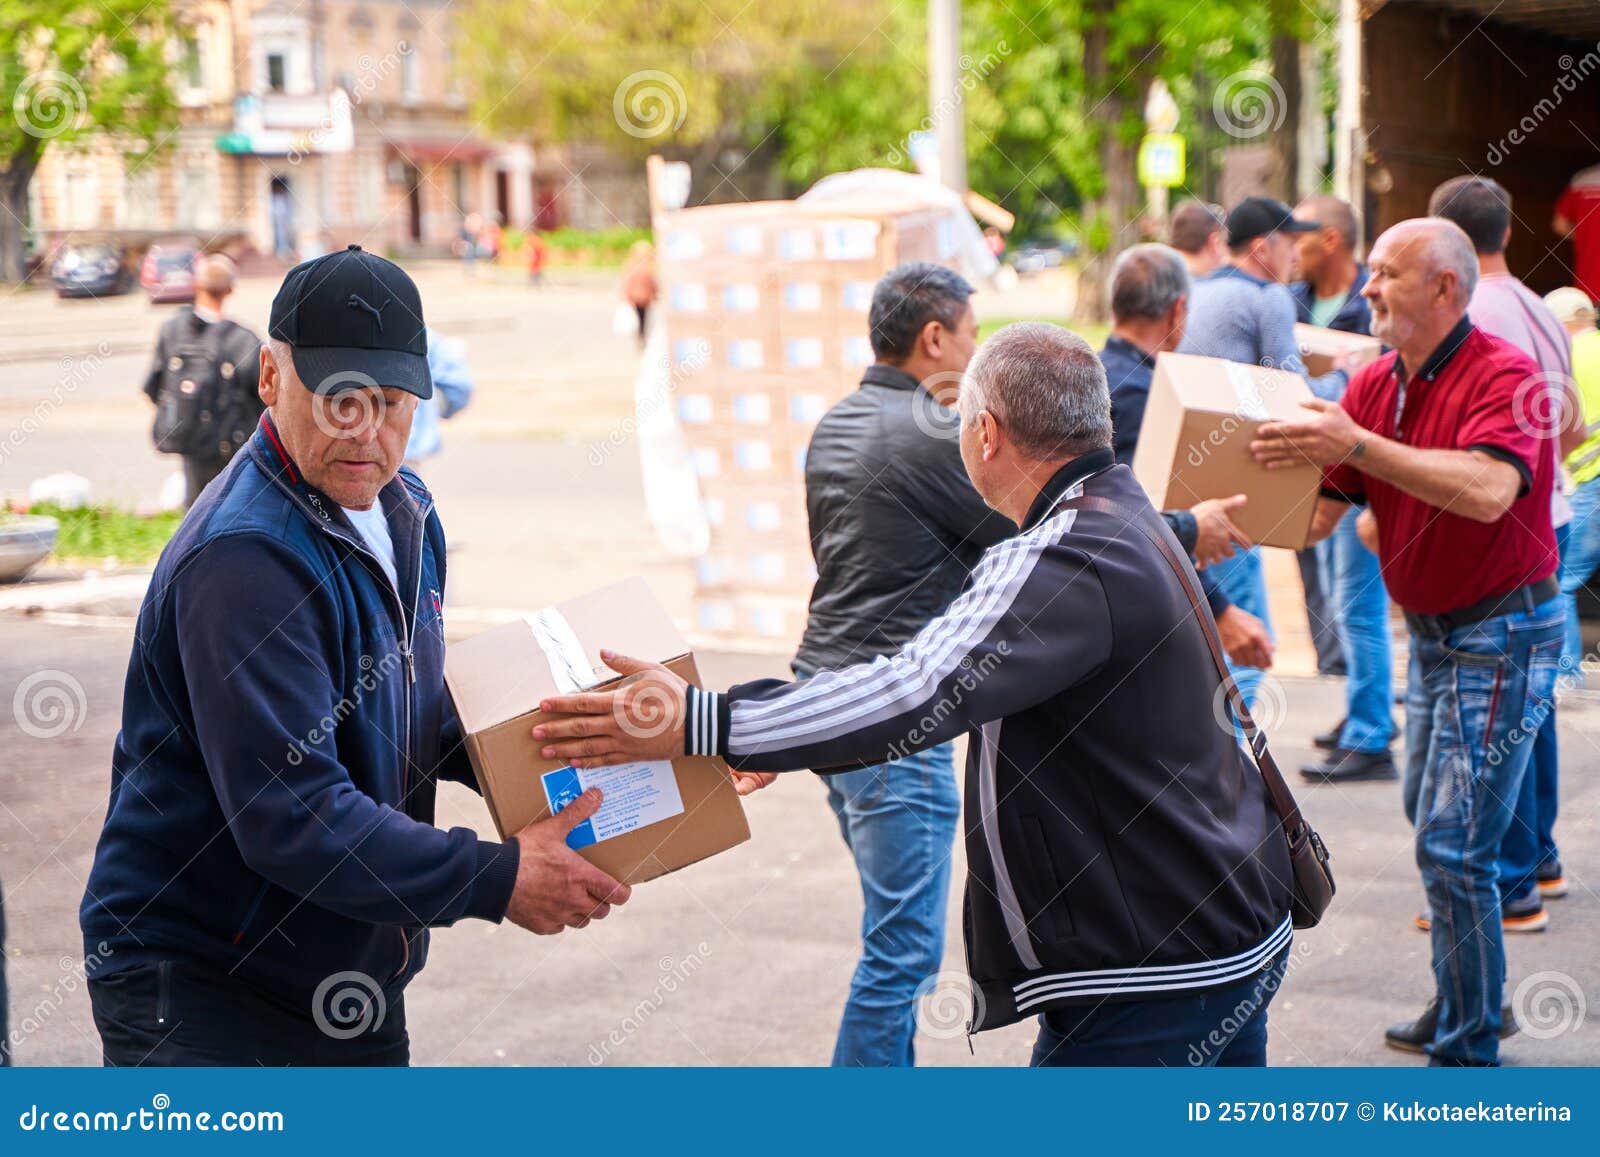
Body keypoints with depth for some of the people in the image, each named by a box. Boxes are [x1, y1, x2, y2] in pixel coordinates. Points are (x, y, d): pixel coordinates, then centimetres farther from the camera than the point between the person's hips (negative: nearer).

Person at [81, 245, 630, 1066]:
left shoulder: (404, 512, 7)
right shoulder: (243, 558, -24)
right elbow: (291, 817, -28)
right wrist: (497, 880, -24)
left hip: (359, 984, 9)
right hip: (194, 993, -9)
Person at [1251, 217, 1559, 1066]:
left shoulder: (1502, 375, -19)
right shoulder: (1374, 384, 4)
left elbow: (1487, 490, -37)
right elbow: (1318, 514, 1)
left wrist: (1358, 445, -40)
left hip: (1502, 632, -8)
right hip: (1430, 631, 9)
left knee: (1453, 846, -8)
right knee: (1429, 819, 19)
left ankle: (1468, 1050, 5)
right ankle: (1466, 1003, 36)